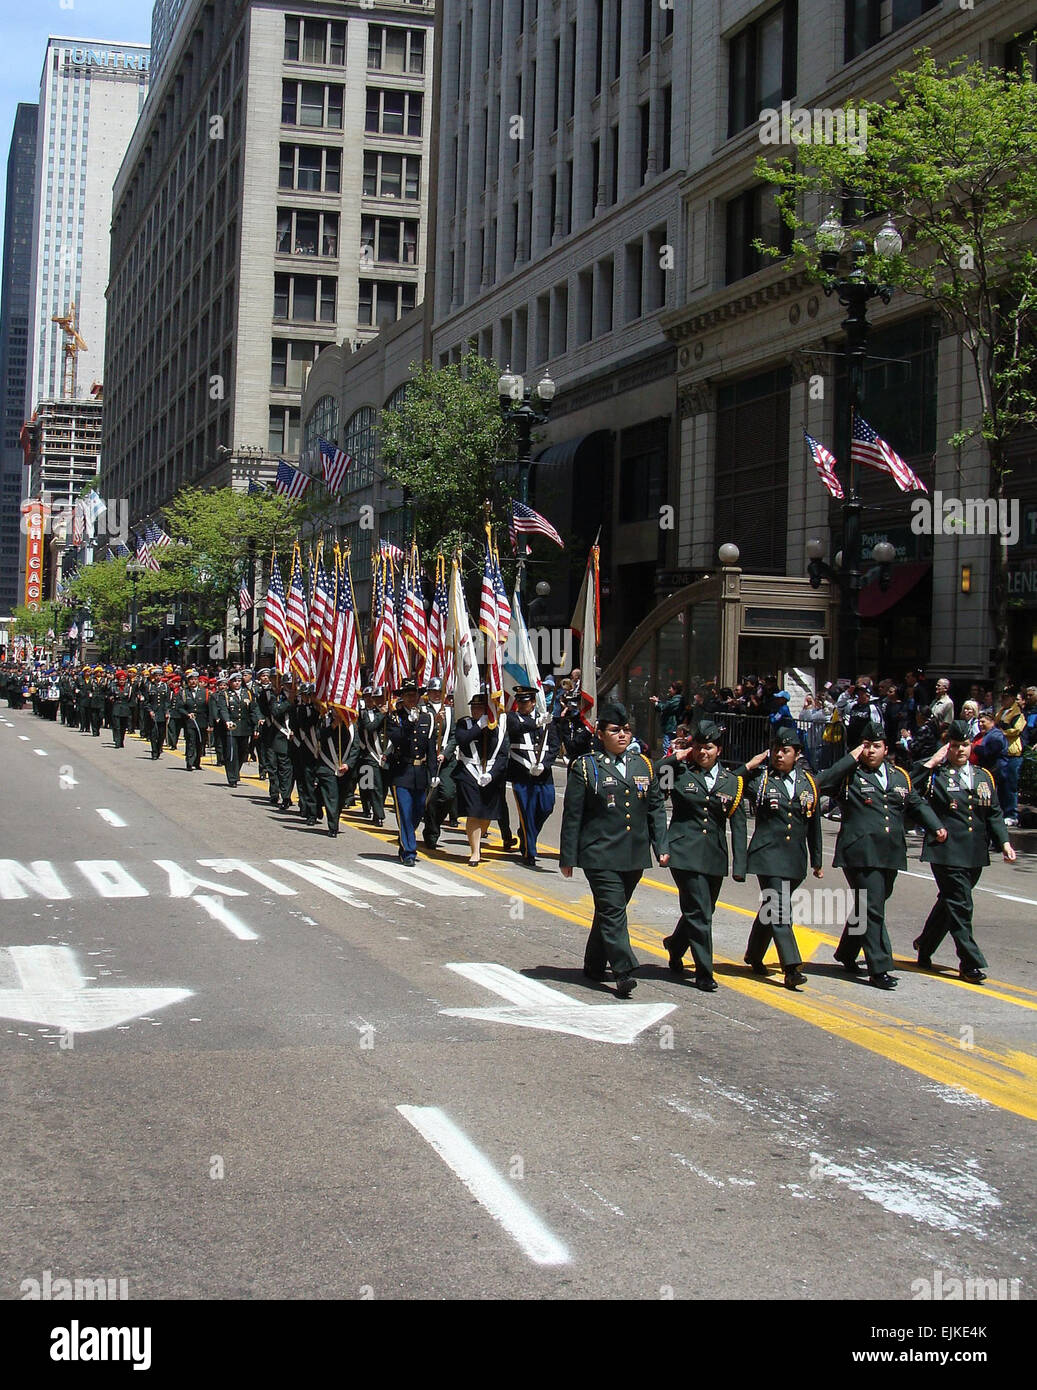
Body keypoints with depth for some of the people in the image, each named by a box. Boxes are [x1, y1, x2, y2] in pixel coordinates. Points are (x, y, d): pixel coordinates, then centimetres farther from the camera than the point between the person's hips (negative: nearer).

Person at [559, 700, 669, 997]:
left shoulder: (643, 765, 11)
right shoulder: (585, 767, -3)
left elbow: (656, 808, 15)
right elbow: (572, 815, -2)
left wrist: (661, 847, 6)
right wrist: (568, 857, -4)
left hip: (634, 856, 5)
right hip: (600, 855, -5)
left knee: (611, 911, 14)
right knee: (613, 911, -11)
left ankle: (594, 965, 27)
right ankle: (624, 972, -13)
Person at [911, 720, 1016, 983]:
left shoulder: (984, 777, 13)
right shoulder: (936, 775, -3)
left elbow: (994, 814, 15)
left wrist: (1004, 842, 3)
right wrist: (932, 763, -16)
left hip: (975, 854, 6)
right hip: (947, 852, -6)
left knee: (949, 902, 17)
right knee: (960, 907, -9)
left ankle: (925, 945, 36)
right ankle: (971, 964, -4)